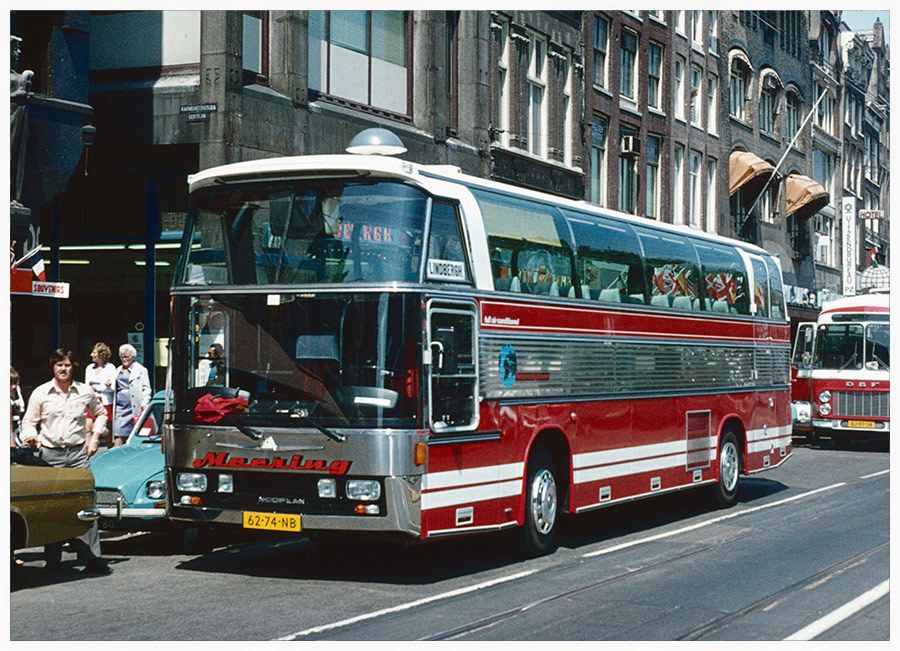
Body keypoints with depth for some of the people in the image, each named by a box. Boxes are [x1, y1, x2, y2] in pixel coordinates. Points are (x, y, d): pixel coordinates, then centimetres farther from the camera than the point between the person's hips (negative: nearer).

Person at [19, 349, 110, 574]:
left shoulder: (85, 392, 7)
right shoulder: (40, 393, 4)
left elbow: (100, 414, 24)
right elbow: (29, 421, 9)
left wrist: (94, 437, 11)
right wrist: (31, 436, -12)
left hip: (79, 453, 0)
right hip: (50, 454, 0)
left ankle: (92, 558, -6)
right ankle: (52, 560, 10)